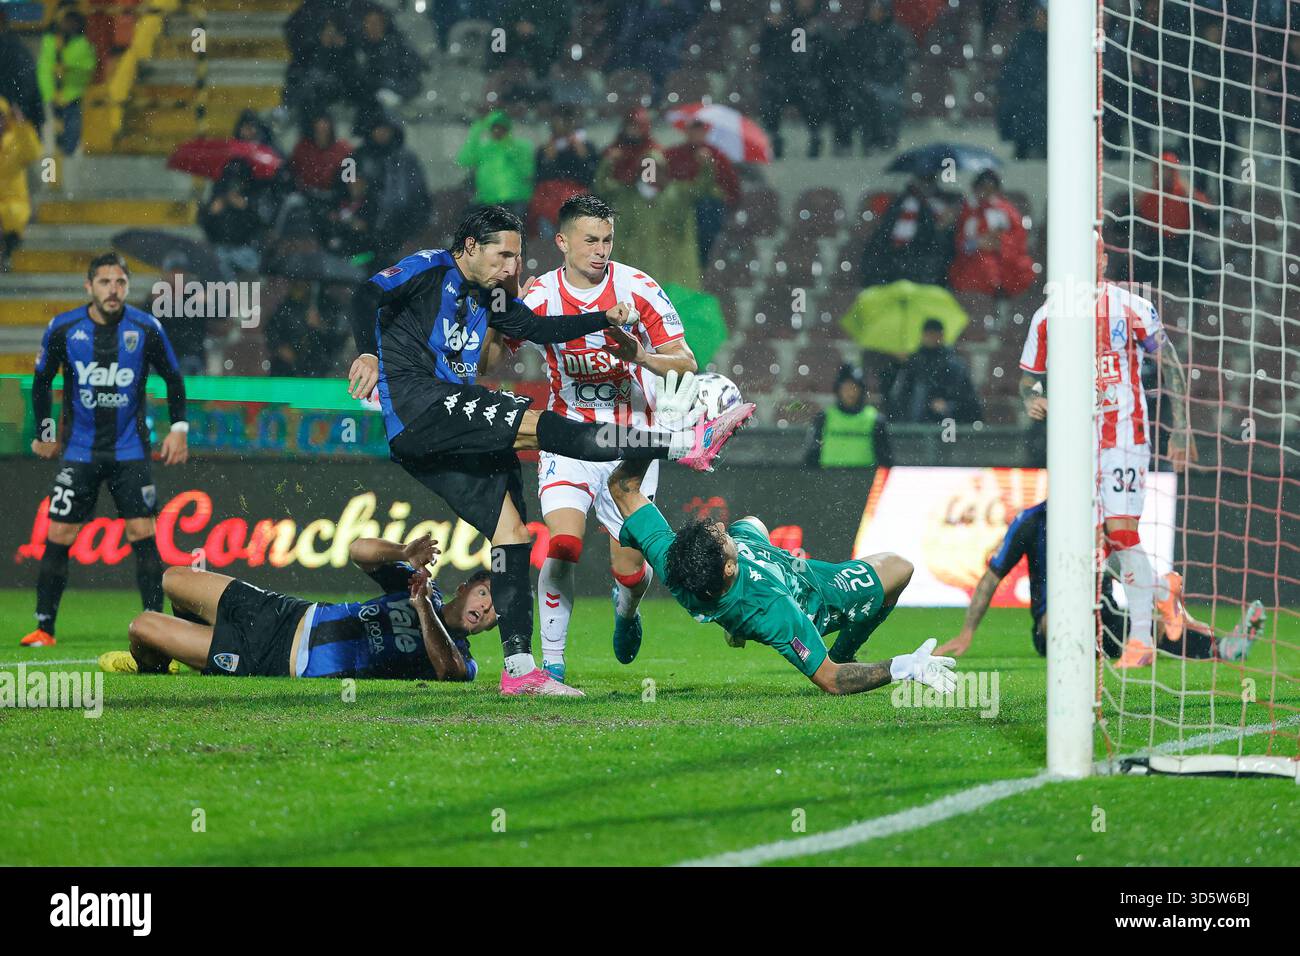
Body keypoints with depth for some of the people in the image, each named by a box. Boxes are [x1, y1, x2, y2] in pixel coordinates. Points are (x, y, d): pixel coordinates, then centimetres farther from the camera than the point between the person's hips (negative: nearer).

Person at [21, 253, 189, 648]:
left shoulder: (146, 329, -7)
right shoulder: (63, 329, -7)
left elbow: (173, 377, 7)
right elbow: (41, 381, 9)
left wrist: (178, 428, 1)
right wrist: (44, 433, 11)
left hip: (130, 450, 0)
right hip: (78, 450, 0)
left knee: (143, 534, -8)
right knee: (58, 536, -4)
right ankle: (44, 628, 3)